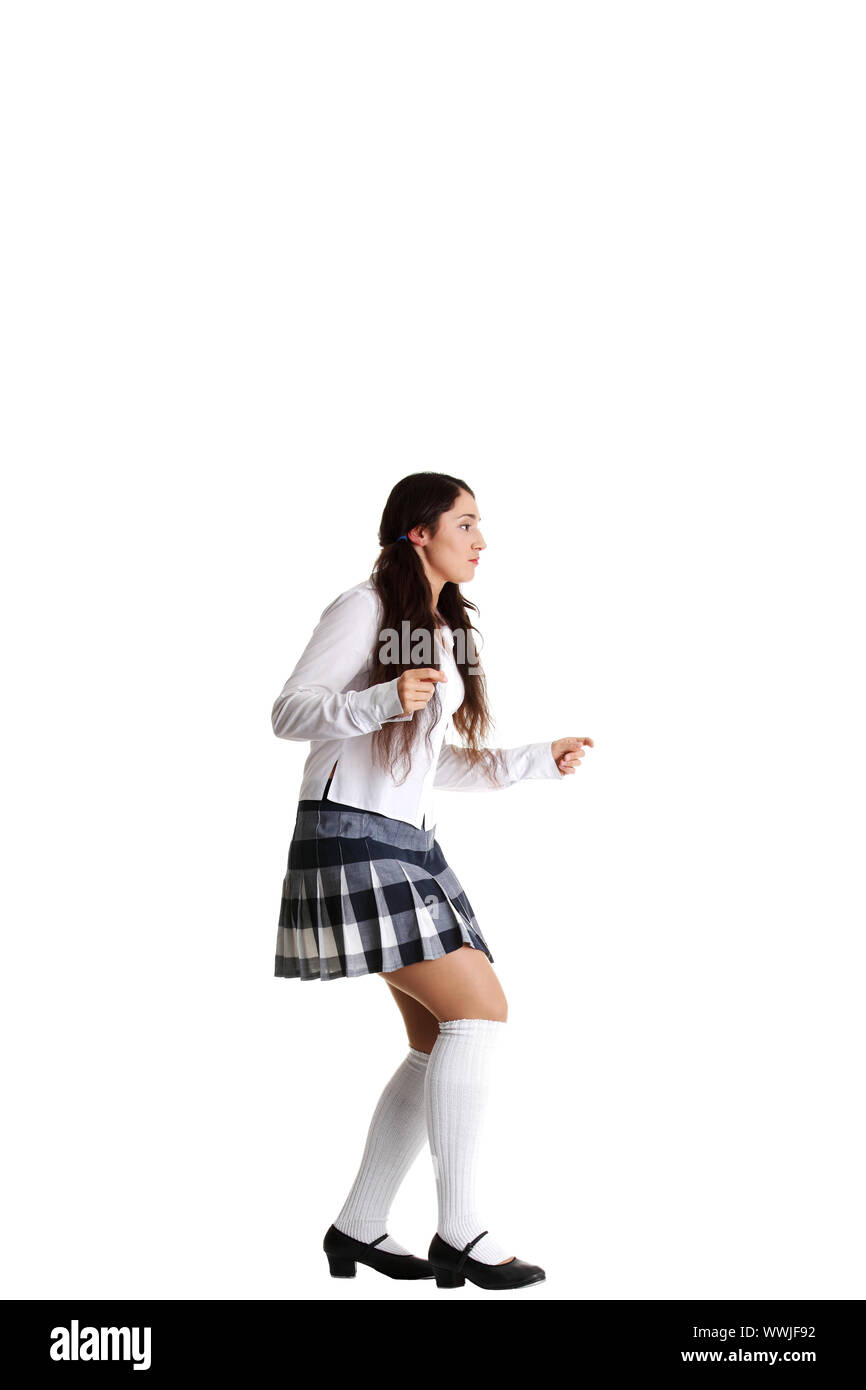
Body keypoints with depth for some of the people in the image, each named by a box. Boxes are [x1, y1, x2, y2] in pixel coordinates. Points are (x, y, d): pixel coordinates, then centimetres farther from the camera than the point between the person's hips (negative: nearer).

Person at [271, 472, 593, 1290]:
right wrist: (383, 701, -27)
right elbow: (289, 713, -12)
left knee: (442, 1045, 5)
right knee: (480, 1009, -16)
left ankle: (358, 1229, 15)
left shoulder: (445, 632, 19)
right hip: (349, 836, -9)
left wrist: (539, 761, 14)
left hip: (409, 846, 9)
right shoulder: (363, 610, -6)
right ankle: (458, 1235, -12)